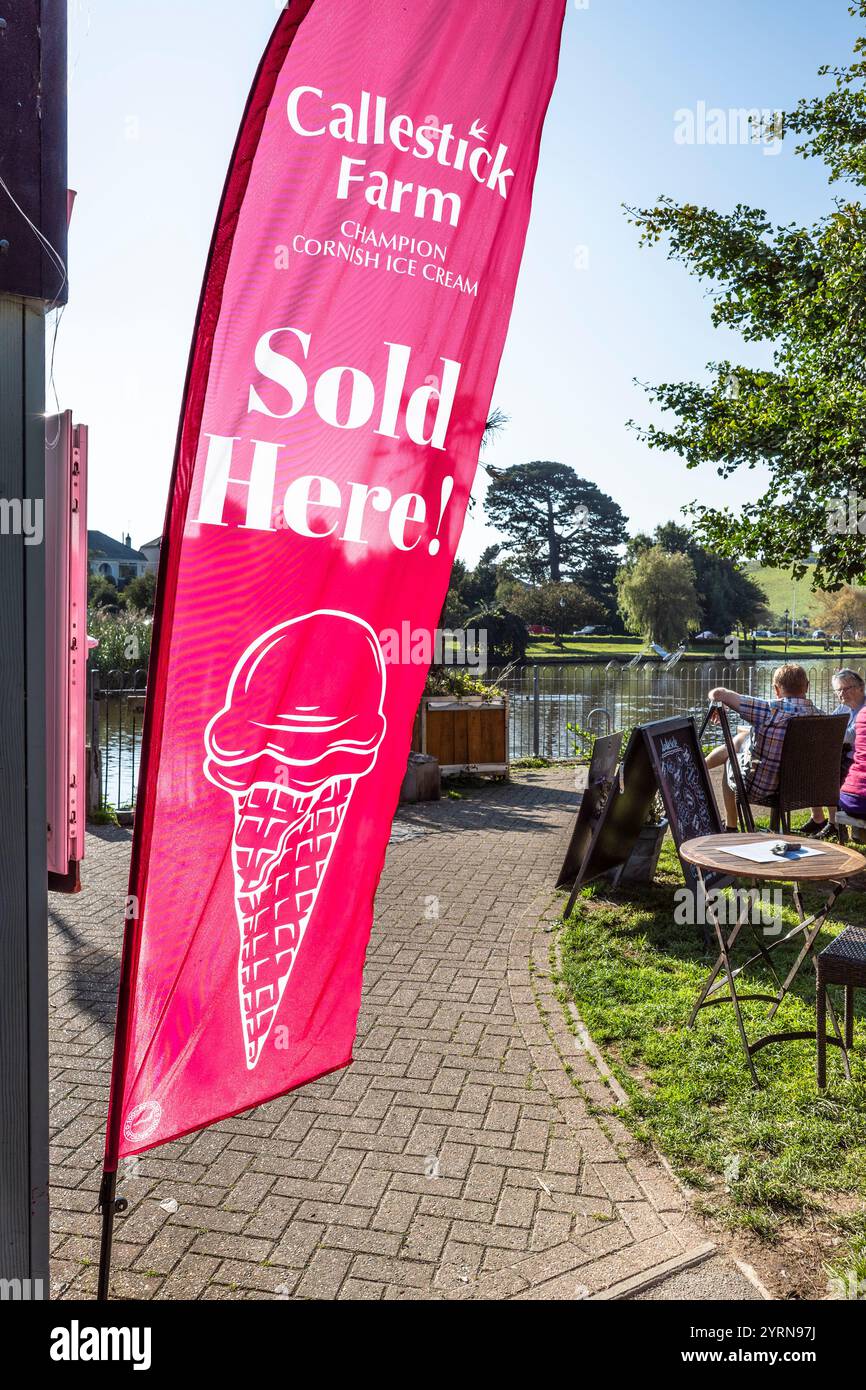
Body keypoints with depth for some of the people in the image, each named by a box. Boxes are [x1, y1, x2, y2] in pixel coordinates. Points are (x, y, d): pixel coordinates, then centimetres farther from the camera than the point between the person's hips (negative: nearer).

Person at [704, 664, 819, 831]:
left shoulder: (770, 710, -27)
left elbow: (718, 693, -26)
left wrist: (718, 704, -1)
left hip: (758, 788, -5)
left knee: (730, 761, 30)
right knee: (741, 738, 25)